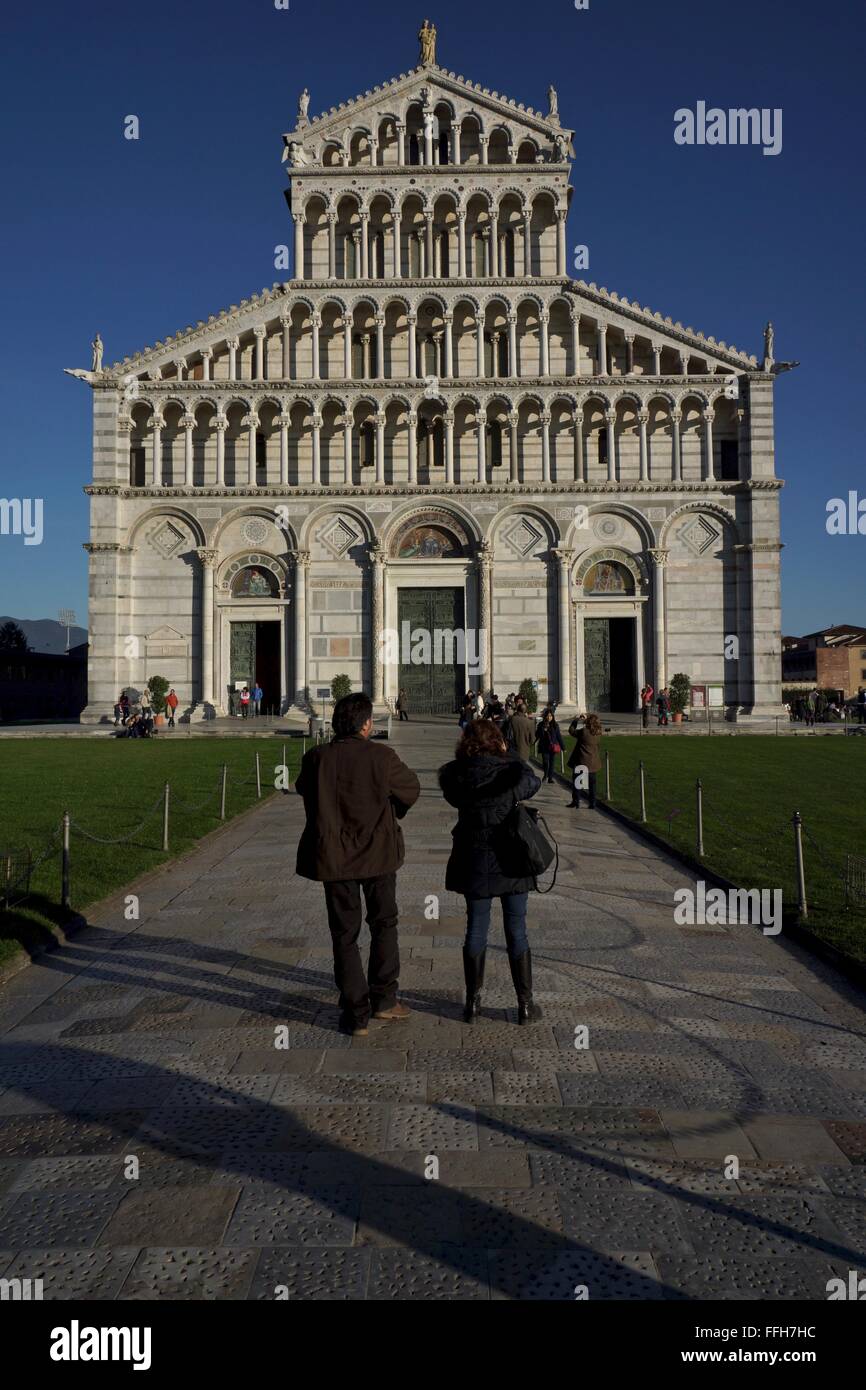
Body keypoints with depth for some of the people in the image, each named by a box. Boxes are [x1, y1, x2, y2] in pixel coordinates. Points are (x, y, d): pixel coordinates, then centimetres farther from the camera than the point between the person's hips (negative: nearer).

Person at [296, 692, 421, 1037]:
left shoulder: (316, 758, -10)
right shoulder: (382, 756, -14)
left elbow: (302, 789, 8)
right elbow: (411, 788, 0)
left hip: (334, 856, 1)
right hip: (378, 853, -1)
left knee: (344, 934, 11)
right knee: (384, 923, 19)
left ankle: (356, 1014, 15)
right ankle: (384, 999, 25)